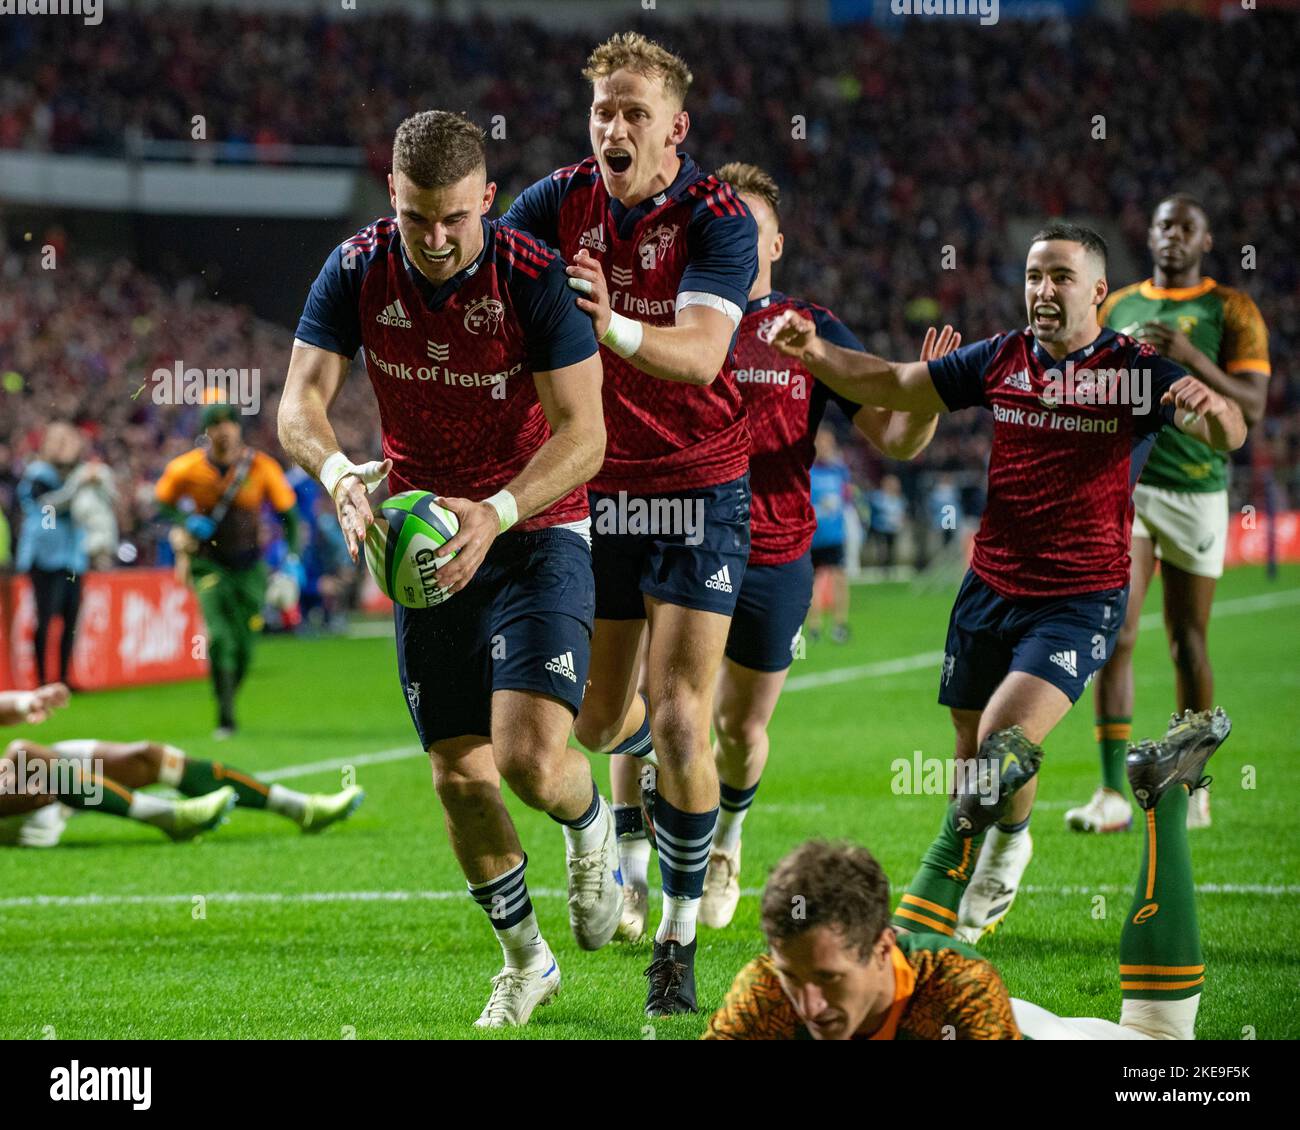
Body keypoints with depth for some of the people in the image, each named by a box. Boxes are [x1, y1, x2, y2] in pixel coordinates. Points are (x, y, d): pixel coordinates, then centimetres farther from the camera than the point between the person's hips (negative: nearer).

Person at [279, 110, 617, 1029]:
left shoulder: (534, 276, -19)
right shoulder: (357, 271, -9)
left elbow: (582, 432, -19)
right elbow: (301, 403, -12)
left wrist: (495, 514, -34)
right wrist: (340, 474, -34)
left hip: (538, 531, -3)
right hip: (427, 539, 4)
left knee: (530, 754, -19)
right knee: (459, 774, 1)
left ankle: (592, 826, 19)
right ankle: (525, 960, 24)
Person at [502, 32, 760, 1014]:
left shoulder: (718, 218, -16)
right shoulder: (563, 200, -3)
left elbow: (700, 350, -30)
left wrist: (616, 328, -49)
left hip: (699, 490, -4)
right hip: (594, 487, 4)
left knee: (679, 727, -13)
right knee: (595, 725, 11)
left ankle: (680, 941, 2)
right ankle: (655, 739, 49)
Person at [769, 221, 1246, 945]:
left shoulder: (1136, 370, -8)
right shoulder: (1002, 360, 5)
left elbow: (1227, 434, -21)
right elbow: (892, 385, 10)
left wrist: (1214, 409, -46)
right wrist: (814, 352, -6)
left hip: (1080, 600, -4)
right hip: (991, 587, 4)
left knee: (1003, 747, -18)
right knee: (975, 757, 10)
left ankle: (1007, 844, 15)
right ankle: (930, 911, 32)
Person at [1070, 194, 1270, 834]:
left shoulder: (1231, 312, 3)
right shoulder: (1116, 308, 14)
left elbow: (1251, 408, -7)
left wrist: (1191, 359, -19)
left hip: (1196, 489, -2)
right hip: (1124, 485, 2)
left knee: (1188, 643, 4)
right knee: (1114, 636, -11)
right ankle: (1113, 794, -14)